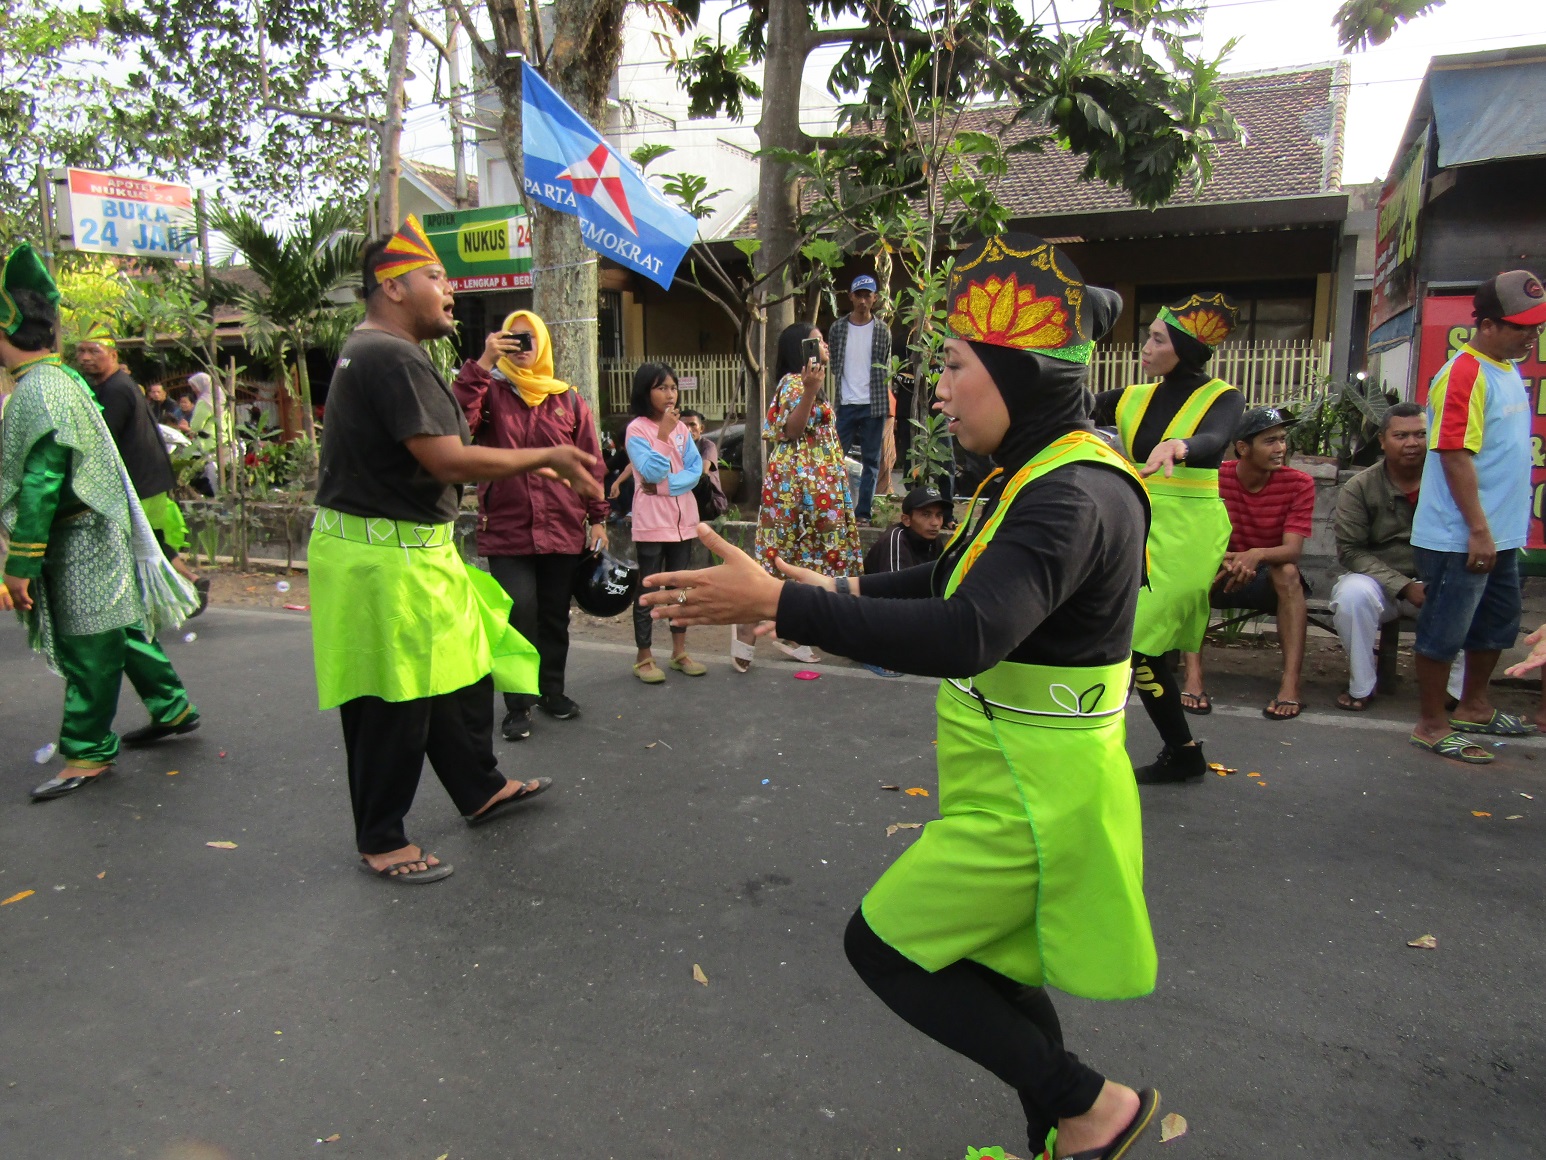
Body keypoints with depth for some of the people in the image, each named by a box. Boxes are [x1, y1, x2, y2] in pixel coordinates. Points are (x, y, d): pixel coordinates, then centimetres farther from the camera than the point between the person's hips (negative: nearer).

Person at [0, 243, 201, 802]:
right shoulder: (60, 377, 13)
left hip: (79, 542, -10)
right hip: (95, 536, 10)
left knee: (87, 647, -1)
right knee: (122, 629, 18)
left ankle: (88, 754, 9)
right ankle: (172, 709, 29)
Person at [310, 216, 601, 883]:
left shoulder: (375, 353, 16)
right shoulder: (391, 357, -19)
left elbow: (433, 458, 15)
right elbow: (448, 460, -25)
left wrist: (534, 469, 13)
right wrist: (546, 457, -15)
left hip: (413, 551, 11)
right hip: (385, 559, -11)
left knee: (463, 673, 20)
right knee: (392, 705, 2)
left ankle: (480, 790, 37)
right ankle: (380, 840, 19)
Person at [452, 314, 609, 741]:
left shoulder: (567, 399, 9)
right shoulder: (490, 392, 5)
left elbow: (591, 462, 9)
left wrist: (597, 517, 5)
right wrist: (481, 364, -17)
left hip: (563, 529, 2)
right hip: (507, 528, -2)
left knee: (555, 617, 11)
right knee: (520, 614, -7)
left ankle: (552, 691, 30)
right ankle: (518, 705, 8)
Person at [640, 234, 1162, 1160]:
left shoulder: (1076, 498, -25)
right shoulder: (1041, 475, 7)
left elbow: (967, 636, -39)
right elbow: (965, 583, 21)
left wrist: (780, 604, -39)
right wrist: (844, 590, 15)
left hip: (1031, 797, -10)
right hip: (1017, 783, 10)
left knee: (885, 945, 3)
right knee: (991, 965, 22)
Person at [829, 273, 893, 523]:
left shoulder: (882, 330, 5)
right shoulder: (837, 328, 6)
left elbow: (887, 369, 8)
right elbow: (831, 365, 8)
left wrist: (888, 406, 2)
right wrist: (830, 399, 0)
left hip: (874, 404, 0)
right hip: (844, 403, 0)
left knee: (871, 460, 3)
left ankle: (862, 511, 9)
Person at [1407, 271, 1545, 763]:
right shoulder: (1465, 373, -16)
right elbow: (1455, 456, -22)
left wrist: (1495, 530, 18)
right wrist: (1477, 530, -22)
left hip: (1500, 534, 10)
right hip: (1458, 537, -10)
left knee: (1497, 625, 21)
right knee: (1444, 631, 0)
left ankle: (1473, 707, 37)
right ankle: (1432, 725, 12)